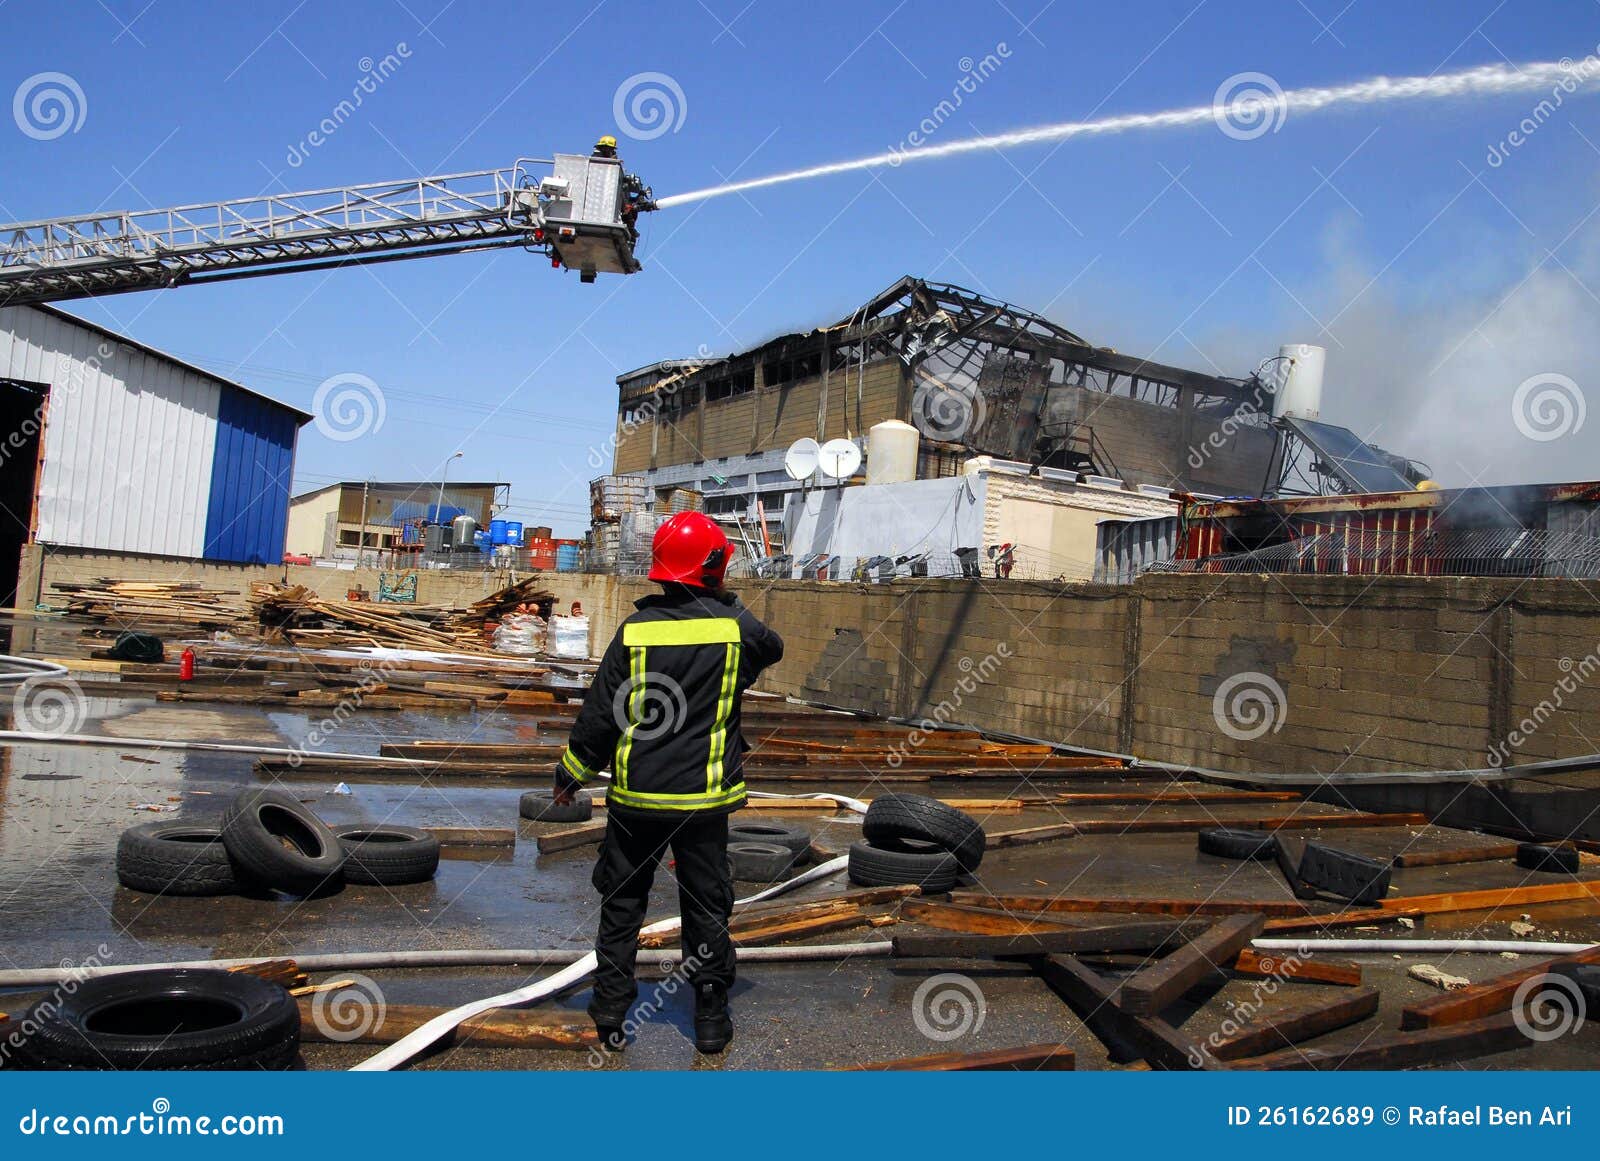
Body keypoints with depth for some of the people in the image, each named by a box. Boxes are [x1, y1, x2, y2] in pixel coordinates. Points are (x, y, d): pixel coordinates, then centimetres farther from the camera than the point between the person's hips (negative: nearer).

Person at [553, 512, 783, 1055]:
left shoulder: (634, 629, -8)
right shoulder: (733, 628, -9)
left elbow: (600, 714, -3)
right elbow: (773, 647, 15)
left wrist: (573, 772, 9)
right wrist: (728, 604, 23)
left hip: (635, 796, 1)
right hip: (704, 798, 0)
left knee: (622, 902, 17)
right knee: (707, 907, 12)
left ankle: (611, 1006, 24)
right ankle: (711, 1019, 19)